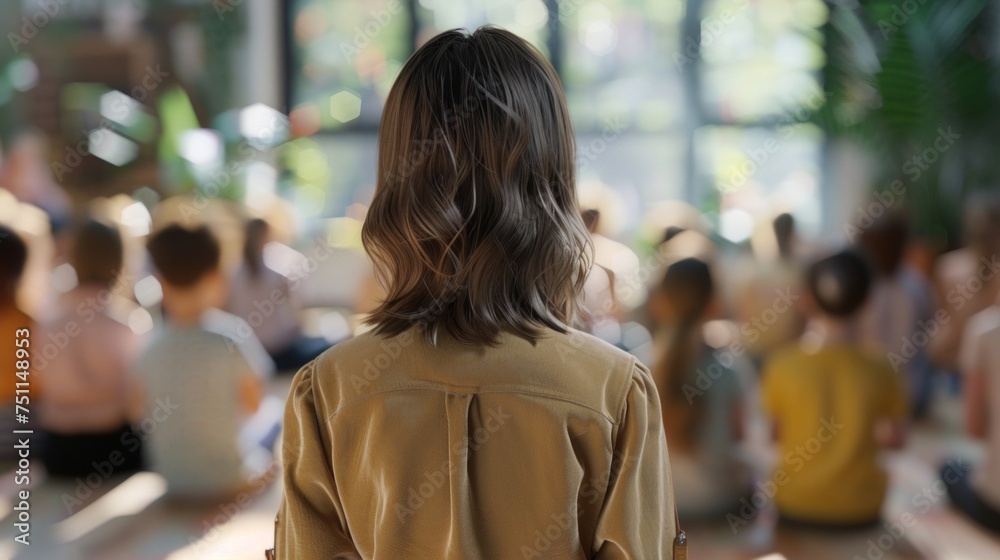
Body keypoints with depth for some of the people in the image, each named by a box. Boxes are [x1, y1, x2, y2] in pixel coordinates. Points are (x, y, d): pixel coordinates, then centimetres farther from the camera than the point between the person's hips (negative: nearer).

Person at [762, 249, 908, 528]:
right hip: (859, 509, 0)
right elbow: (895, 437, -4)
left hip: (796, 504, 0)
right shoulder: (879, 370, -15)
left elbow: (774, 431, -2)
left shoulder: (782, 364, -17)